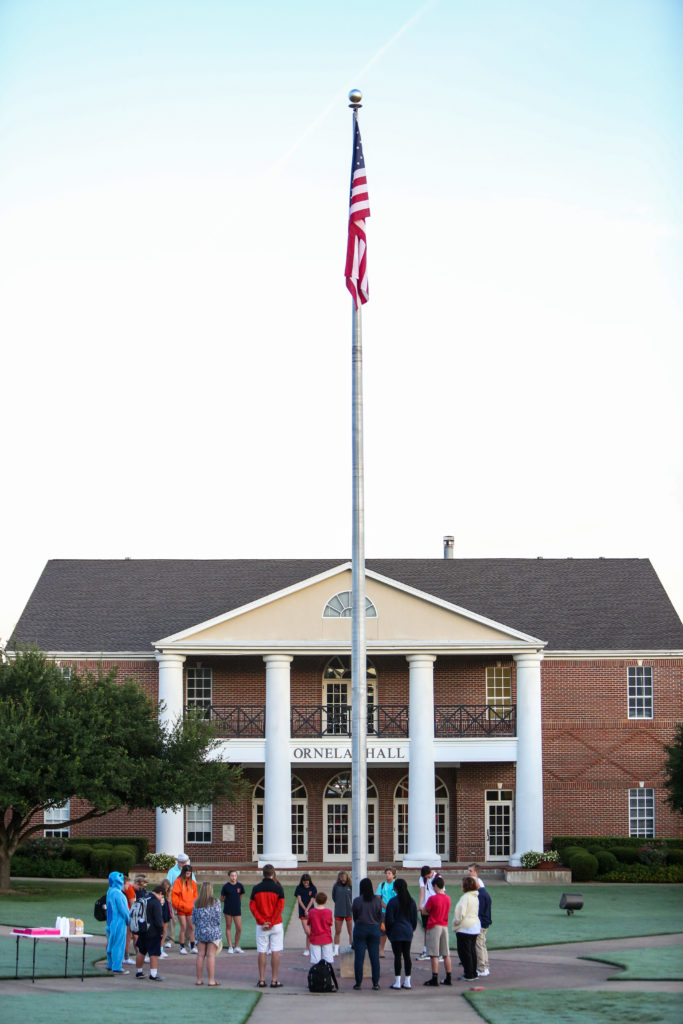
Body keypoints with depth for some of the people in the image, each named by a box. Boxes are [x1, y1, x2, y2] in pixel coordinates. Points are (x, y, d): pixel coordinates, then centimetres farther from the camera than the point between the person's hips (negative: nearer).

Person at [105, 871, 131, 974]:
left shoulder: (110, 891, 9)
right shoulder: (117, 893, -20)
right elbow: (123, 909, -18)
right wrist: (129, 920, -4)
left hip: (111, 922, 9)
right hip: (119, 923, -9)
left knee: (111, 944, 16)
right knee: (118, 945, -4)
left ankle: (111, 965, 25)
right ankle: (117, 968, -1)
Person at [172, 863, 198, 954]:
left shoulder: (192, 882, 8)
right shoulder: (178, 882, -6)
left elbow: (195, 895, 13)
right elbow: (174, 896, -8)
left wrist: (194, 905, 0)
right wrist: (181, 905, -13)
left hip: (191, 909, 4)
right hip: (181, 909, -4)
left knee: (192, 927, 4)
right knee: (183, 928, -4)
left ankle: (192, 947, 10)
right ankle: (182, 947, 5)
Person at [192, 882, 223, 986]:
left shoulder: (197, 903, 2)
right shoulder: (215, 902, -8)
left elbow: (193, 920, 5)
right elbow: (217, 918, -7)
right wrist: (217, 928, 6)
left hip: (200, 932, 3)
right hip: (213, 932, -3)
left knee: (200, 955, 9)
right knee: (211, 956, -2)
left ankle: (199, 979, 13)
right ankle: (211, 980, -2)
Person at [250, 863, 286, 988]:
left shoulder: (256, 888, 1)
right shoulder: (278, 888, -5)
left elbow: (252, 907, -3)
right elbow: (280, 907, -10)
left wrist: (262, 921, -6)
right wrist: (271, 923, -9)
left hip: (261, 926, 2)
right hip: (276, 925, -2)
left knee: (262, 952, 5)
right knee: (275, 952, 2)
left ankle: (261, 980, 4)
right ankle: (274, 980, 0)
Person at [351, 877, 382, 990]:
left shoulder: (357, 901, -9)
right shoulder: (377, 900, -3)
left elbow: (354, 916, 2)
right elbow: (380, 916, 5)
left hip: (360, 929, -2)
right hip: (374, 929, 2)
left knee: (359, 957, 3)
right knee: (375, 957, 6)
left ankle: (358, 982, 2)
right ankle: (376, 983, 5)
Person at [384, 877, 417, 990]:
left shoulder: (393, 901, -10)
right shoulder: (411, 901, 5)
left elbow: (389, 919, -8)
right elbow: (415, 918, 10)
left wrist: (388, 932, 5)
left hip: (396, 932, -5)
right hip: (408, 932, 5)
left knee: (397, 956, -3)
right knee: (407, 955, 8)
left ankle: (397, 982, -3)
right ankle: (407, 981, 10)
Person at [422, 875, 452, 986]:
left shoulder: (432, 898, -15)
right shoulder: (448, 898, 5)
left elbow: (425, 912, -7)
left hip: (434, 927, -6)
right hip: (445, 926, 6)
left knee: (434, 955, -4)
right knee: (446, 954, 9)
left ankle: (434, 978, -6)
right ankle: (448, 978, 12)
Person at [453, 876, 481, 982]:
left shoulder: (465, 897, -18)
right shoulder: (475, 897, 9)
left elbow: (460, 913, -21)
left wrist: (456, 922, -2)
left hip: (465, 928, -9)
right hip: (475, 926, 9)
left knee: (464, 952, -2)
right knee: (472, 951, 15)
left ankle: (468, 975, -2)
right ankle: (473, 974, 19)